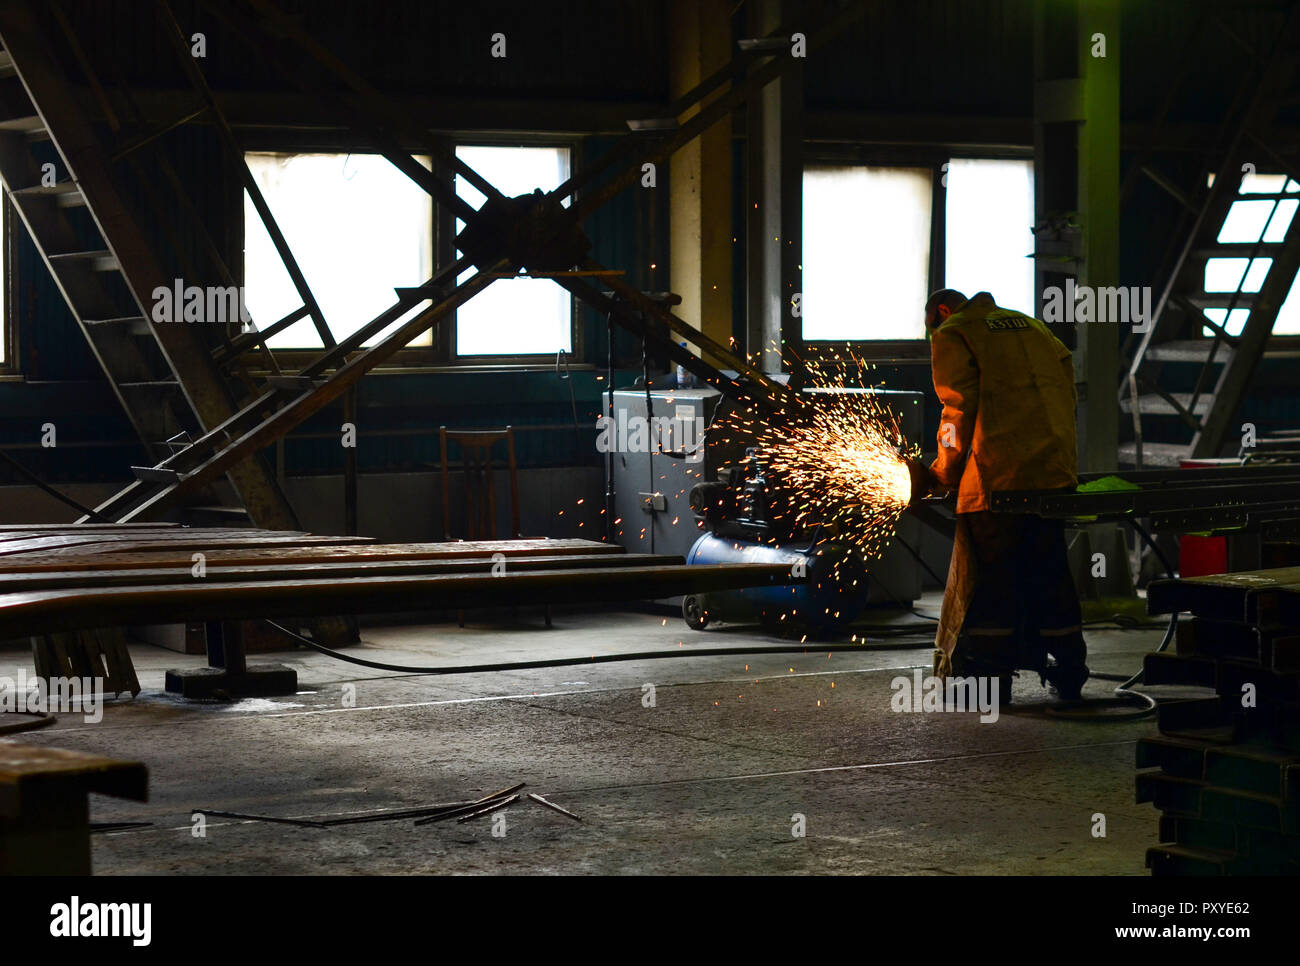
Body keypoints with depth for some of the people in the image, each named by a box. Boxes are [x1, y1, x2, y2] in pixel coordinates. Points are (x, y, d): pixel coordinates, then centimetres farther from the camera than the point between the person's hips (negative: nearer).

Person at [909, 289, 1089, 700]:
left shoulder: (952, 336, 5)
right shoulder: (1031, 326, 25)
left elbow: (959, 410, -5)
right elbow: (1067, 386, 19)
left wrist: (941, 474, 6)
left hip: (998, 475, -6)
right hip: (1055, 472, 6)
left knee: (988, 573, -1)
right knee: (1049, 571, 12)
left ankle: (988, 677, -2)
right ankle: (1069, 671, 14)